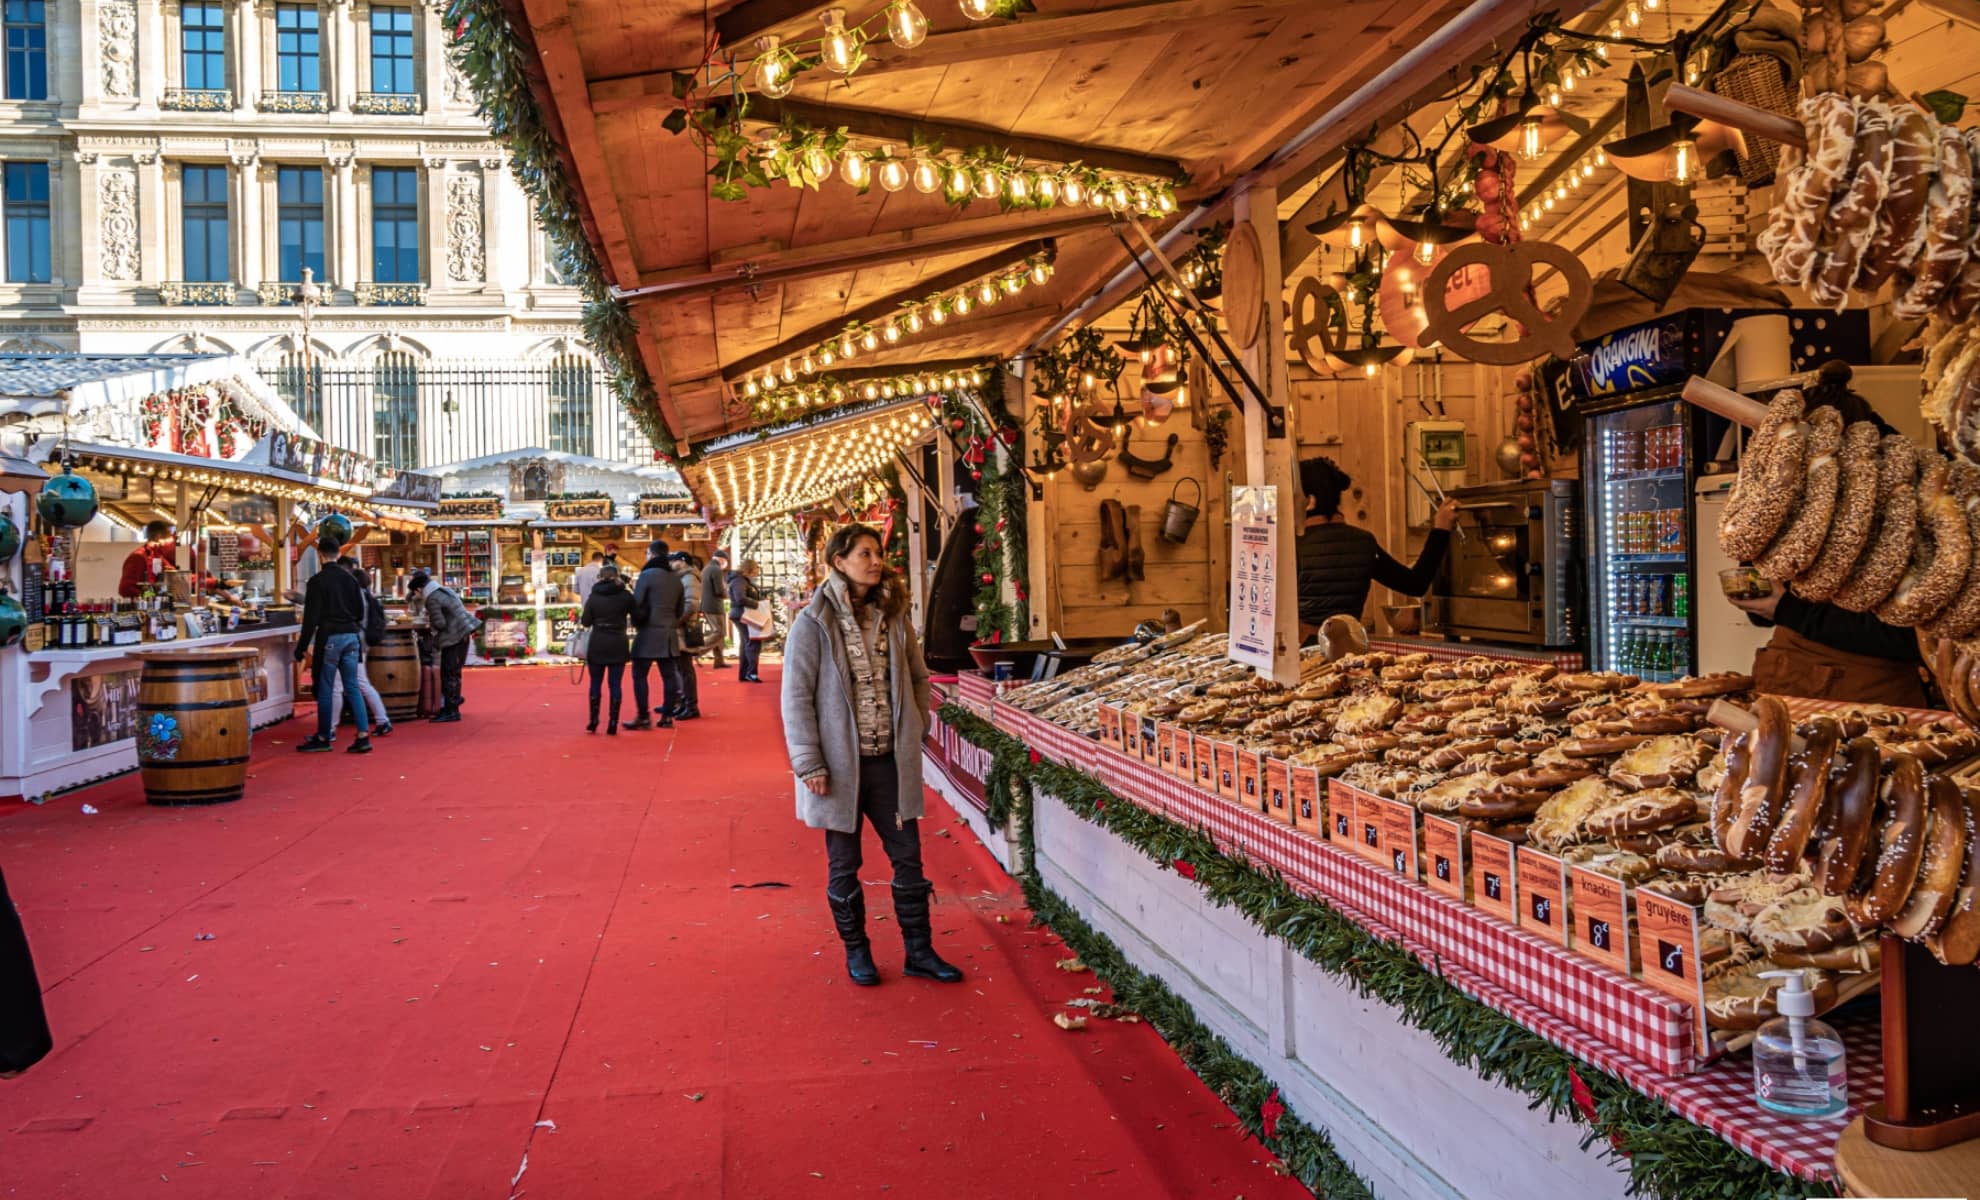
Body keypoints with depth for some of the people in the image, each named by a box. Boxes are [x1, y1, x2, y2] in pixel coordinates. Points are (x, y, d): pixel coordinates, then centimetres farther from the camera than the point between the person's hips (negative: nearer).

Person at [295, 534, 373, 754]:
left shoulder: (317, 581, -9)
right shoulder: (350, 578, 7)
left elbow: (311, 617, -11)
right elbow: (360, 611, 12)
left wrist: (302, 646, -6)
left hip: (329, 637, -5)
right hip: (352, 636, 5)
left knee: (324, 689, 5)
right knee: (353, 687, 6)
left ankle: (323, 738, 12)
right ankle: (363, 737, 0)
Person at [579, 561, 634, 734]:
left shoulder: (593, 596, -1)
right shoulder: (626, 595, -3)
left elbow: (586, 622, 1)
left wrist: (581, 617, 23)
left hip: (597, 644, 1)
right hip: (618, 644, -1)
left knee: (595, 683, 11)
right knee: (615, 684, 2)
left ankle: (593, 723, 13)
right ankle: (613, 725, 0)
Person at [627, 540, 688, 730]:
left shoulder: (647, 574, -9)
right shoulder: (676, 578, 10)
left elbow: (637, 603, -11)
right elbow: (681, 608, 15)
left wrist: (635, 623, 4)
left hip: (649, 632, -6)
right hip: (669, 633, 6)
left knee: (639, 674, -1)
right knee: (668, 675, 7)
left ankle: (644, 717, -4)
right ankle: (667, 716, 9)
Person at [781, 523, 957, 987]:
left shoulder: (893, 616, 5)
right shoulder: (814, 622, -10)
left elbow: (918, 677, 16)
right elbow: (797, 698, -11)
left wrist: (915, 730, 6)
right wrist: (809, 765, -14)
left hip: (889, 760, 4)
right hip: (838, 762, -4)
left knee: (908, 857, 8)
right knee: (844, 864, 10)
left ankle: (919, 952, 21)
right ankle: (856, 952, 27)